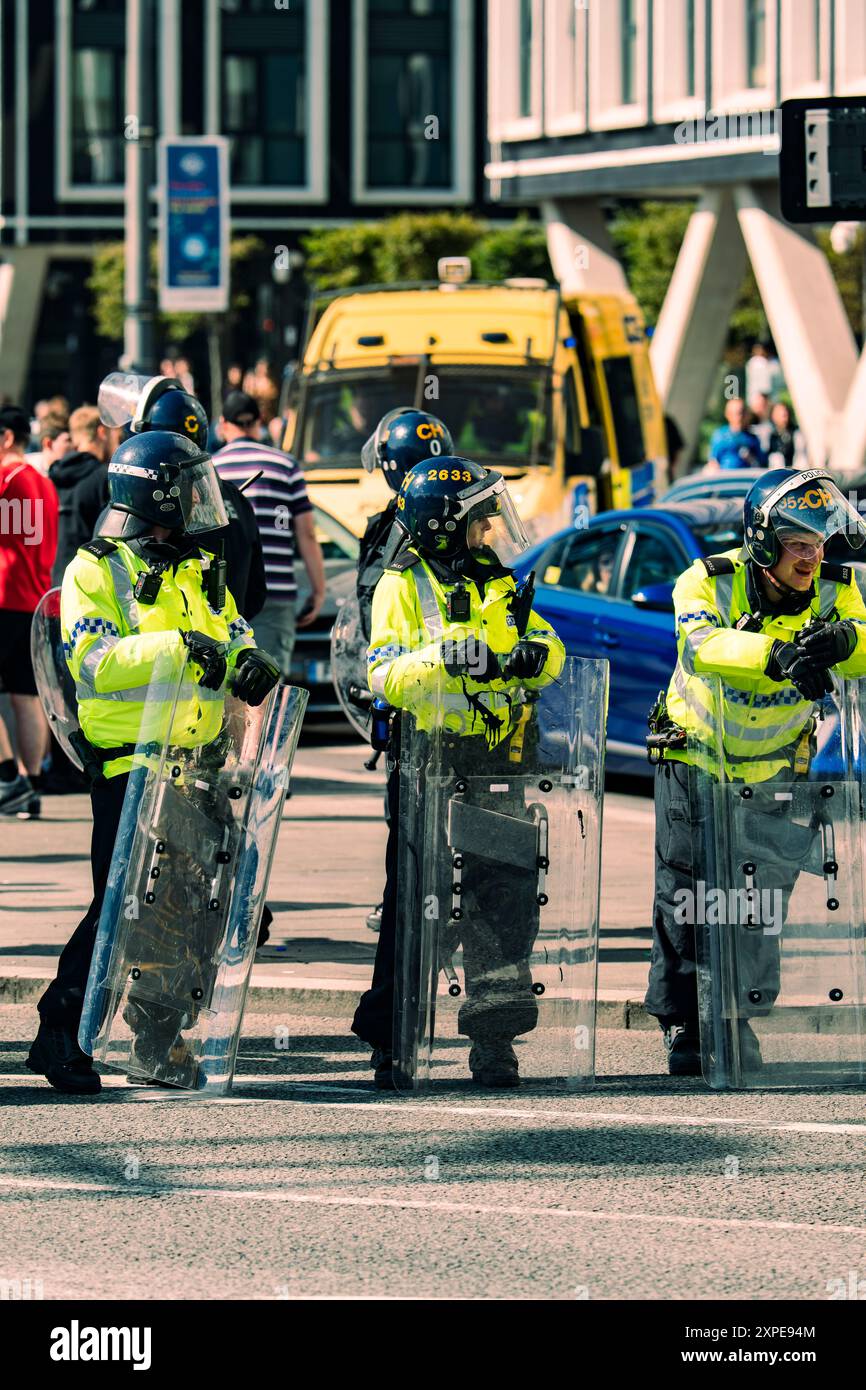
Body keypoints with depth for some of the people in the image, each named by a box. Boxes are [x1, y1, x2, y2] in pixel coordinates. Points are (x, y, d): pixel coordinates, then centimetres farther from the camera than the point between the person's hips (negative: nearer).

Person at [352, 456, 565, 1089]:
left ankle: (495, 1035, 9)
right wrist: (445, 658, -29)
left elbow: (550, 650, 15)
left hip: (496, 762, 5)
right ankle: (391, 1040, 5)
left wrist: (533, 654, -8)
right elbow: (386, 676, -13)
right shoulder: (402, 587, -2)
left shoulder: (496, 582, 15)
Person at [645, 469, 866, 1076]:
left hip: (775, 768, 3)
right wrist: (776, 654, -59)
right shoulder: (709, 583, -21)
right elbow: (700, 645, -42)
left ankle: (737, 1018, 17)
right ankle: (682, 1025, 8)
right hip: (695, 757, -3)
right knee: (687, 896, -2)